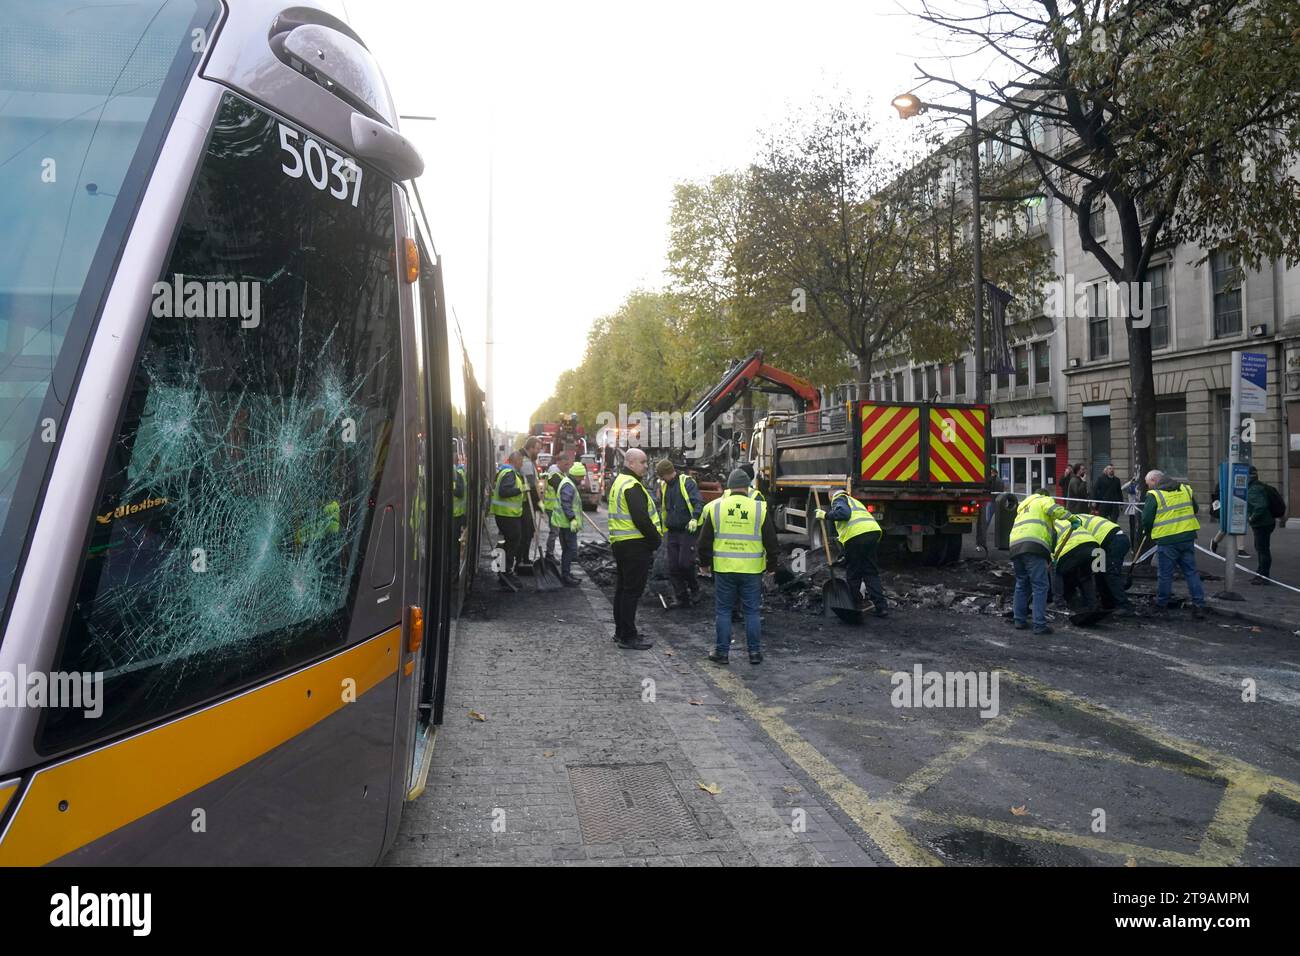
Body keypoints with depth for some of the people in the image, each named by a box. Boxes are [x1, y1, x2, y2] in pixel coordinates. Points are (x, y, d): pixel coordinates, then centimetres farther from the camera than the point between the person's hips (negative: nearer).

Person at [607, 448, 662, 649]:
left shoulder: (618, 482, 17)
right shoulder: (632, 486, -16)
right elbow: (641, 519, -23)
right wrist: (656, 539, -11)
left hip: (619, 542, 10)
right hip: (635, 544, -10)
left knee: (622, 588, 17)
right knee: (632, 591, -5)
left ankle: (621, 631, 26)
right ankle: (628, 637, -1)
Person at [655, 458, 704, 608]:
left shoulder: (687, 482, -8)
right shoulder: (663, 486, 12)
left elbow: (699, 502, -17)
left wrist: (695, 518, -32)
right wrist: (661, 526, 25)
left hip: (688, 530, -7)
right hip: (672, 532, 7)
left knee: (685, 563, -11)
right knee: (673, 567, 5)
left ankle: (694, 589, 15)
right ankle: (681, 597, 14)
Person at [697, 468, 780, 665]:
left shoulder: (715, 507, -1)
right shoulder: (760, 509, -2)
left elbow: (705, 540, 5)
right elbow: (771, 541, 3)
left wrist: (704, 562, 18)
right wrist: (772, 564, 15)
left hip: (723, 569, 0)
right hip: (752, 570, 0)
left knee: (723, 610, 9)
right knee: (752, 611, 9)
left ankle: (722, 652, 12)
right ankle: (755, 652, 13)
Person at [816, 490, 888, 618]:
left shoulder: (838, 499, 13)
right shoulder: (855, 502, 37)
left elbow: (844, 513, -9)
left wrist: (825, 515, -2)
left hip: (855, 535, -7)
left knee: (853, 573, 7)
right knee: (871, 572, 11)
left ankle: (856, 603, 15)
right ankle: (881, 607, 4)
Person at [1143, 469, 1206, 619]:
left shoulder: (1154, 495, -10)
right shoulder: (1186, 489, 10)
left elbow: (1146, 519, -10)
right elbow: (1195, 509, 21)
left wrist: (1148, 533, 9)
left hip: (1167, 540, -5)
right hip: (1188, 537, 5)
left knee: (1165, 573, 8)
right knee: (1191, 571, 10)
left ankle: (1162, 603, 21)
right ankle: (1199, 605, 6)